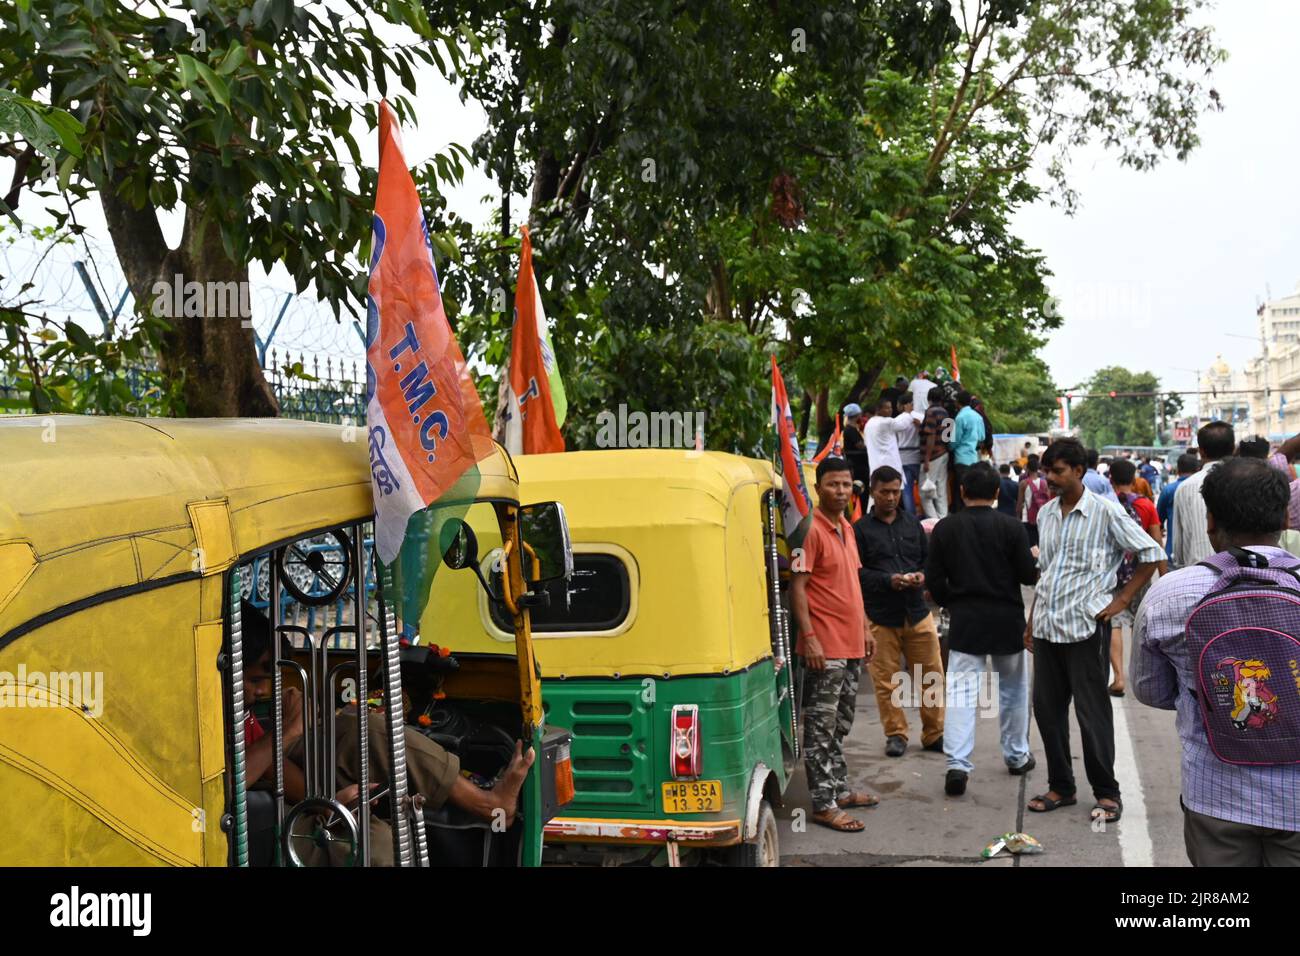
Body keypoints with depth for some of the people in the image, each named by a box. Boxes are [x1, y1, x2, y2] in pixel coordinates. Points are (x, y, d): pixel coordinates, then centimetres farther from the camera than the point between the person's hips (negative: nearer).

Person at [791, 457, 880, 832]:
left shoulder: (847, 528, 13)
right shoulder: (811, 530, -13)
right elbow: (797, 588, -17)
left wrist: (865, 629, 19)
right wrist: (809, 638, -22)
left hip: (851, 645, 9)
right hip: (824, 648, -9)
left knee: (840, 726, 18)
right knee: (821, 729, -2)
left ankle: (840, 789, 28)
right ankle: (824, 805, 3)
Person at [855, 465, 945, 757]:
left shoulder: (913, 525, 14)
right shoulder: (861, 529, 0)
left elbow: (928, 561, 16)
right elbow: (857, 572, -6)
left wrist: (922, 576, -5)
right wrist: (888, 581, -18)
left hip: (917, 611, 3)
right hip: (880, 615, -3)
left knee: (931, 676, 6)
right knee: (886, 680, 2)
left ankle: (934, 733, 19)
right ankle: (895, 734, 17)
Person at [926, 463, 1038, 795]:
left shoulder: (944, 528, -2)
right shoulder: (1011, 526, -8)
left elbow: (933, 580, -1)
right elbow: (1028, 575, -7)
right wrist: (1034, 557, 14)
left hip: (964, 621, 0)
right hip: (1007, 619, 0)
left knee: (961, 691, -2)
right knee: (1013, 689, 17)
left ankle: (958, 764, -12)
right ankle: (1017, 756, 30)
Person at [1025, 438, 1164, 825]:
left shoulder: (1106, 511, -7)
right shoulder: (1046, 513, 11)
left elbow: (1151, 554, -4)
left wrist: (1122, 598, -7)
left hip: (1085, 626, -6)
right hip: (1047, 627, 6)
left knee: (1092, 713, 1)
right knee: (1046, 709, 10)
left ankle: (1106, 793, 15)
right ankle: (1060, 786, 23)